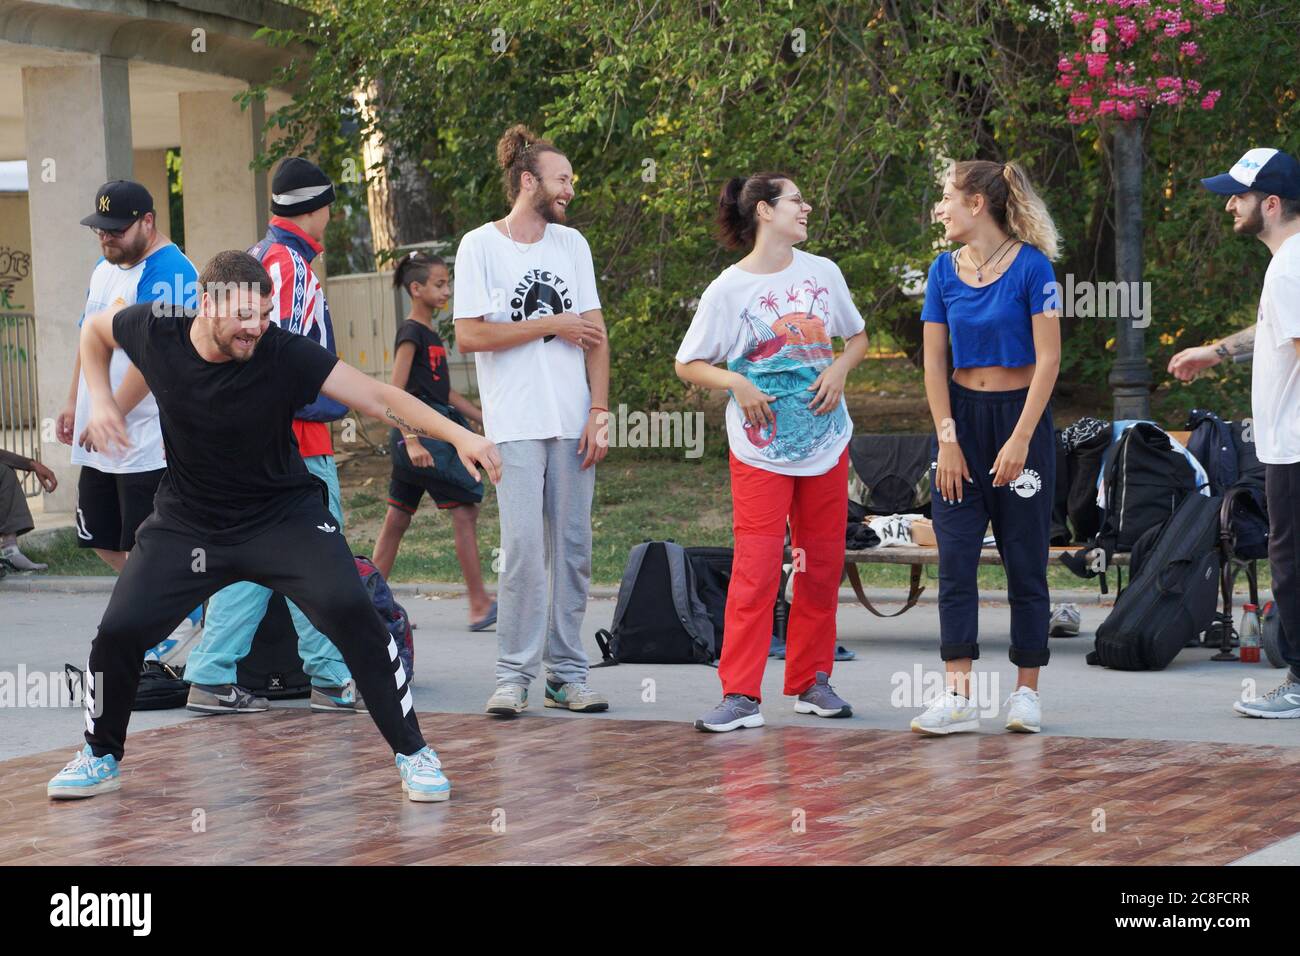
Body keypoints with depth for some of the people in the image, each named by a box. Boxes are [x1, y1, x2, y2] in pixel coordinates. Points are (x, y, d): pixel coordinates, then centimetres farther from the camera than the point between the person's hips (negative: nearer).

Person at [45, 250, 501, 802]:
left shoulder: (284, 354, -24)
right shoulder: (156, 332, -15)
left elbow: (377, 397, -29)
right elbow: (95, 330, 8)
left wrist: (458, 435, -40)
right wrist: (100, 401, -5)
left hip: (285, 515, -3)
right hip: (187, 522, 3)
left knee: (349, 612, -22)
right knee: (118, 632, -7)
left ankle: (413, 754, -8)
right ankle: (101, 758, 20)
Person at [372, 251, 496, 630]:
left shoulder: (432, 335, 16)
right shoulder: (411, 333, -11)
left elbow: (445, 392, 23)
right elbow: (396, 392, -17)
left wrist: (486, 419, 19)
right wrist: (411, 440, -24)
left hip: (437, 431, 9)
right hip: (419, 432, -9)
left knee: (397, 519, 10)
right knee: (464, 510, -10)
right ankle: (479, 606, -10)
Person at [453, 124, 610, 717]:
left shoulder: (572, 244, 13)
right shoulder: (480, 246, -1)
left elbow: (594, 335, 12)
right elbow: (469, 336, -8)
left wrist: (599, 411, 2)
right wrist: (551, 325, -7)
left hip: (573, 422, 5)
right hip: (516, 423, -4)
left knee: (572, 548, 4)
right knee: (523, 546, -11)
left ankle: (566, 674, 9)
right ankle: (514, 674, -4)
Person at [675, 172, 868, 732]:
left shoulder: (823, 273, 6)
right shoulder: (728, 290, -6)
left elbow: (857, 337, 18)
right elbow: (688, 364, 0)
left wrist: (840, 369, -3)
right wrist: (736, 384, -17)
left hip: (827, 443, 4)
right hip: (761, 451, -4)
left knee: (822, 567, 7)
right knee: (755, 571, -11)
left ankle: (812, 683, 19)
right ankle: (741, 696, -10)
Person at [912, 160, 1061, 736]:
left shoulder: (1031, 265, -10)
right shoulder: (945, 270, 4)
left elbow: (1047, 359, -12)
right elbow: (934, 361, 5)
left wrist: (1020, 440, -16)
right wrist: (947, 439, -4)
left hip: (1020, 413, -4)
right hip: (961, 413, 4)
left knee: (1025, 559, 1)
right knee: (955, 557, -4)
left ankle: (1026, 691, 9)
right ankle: (957, 694, -6)